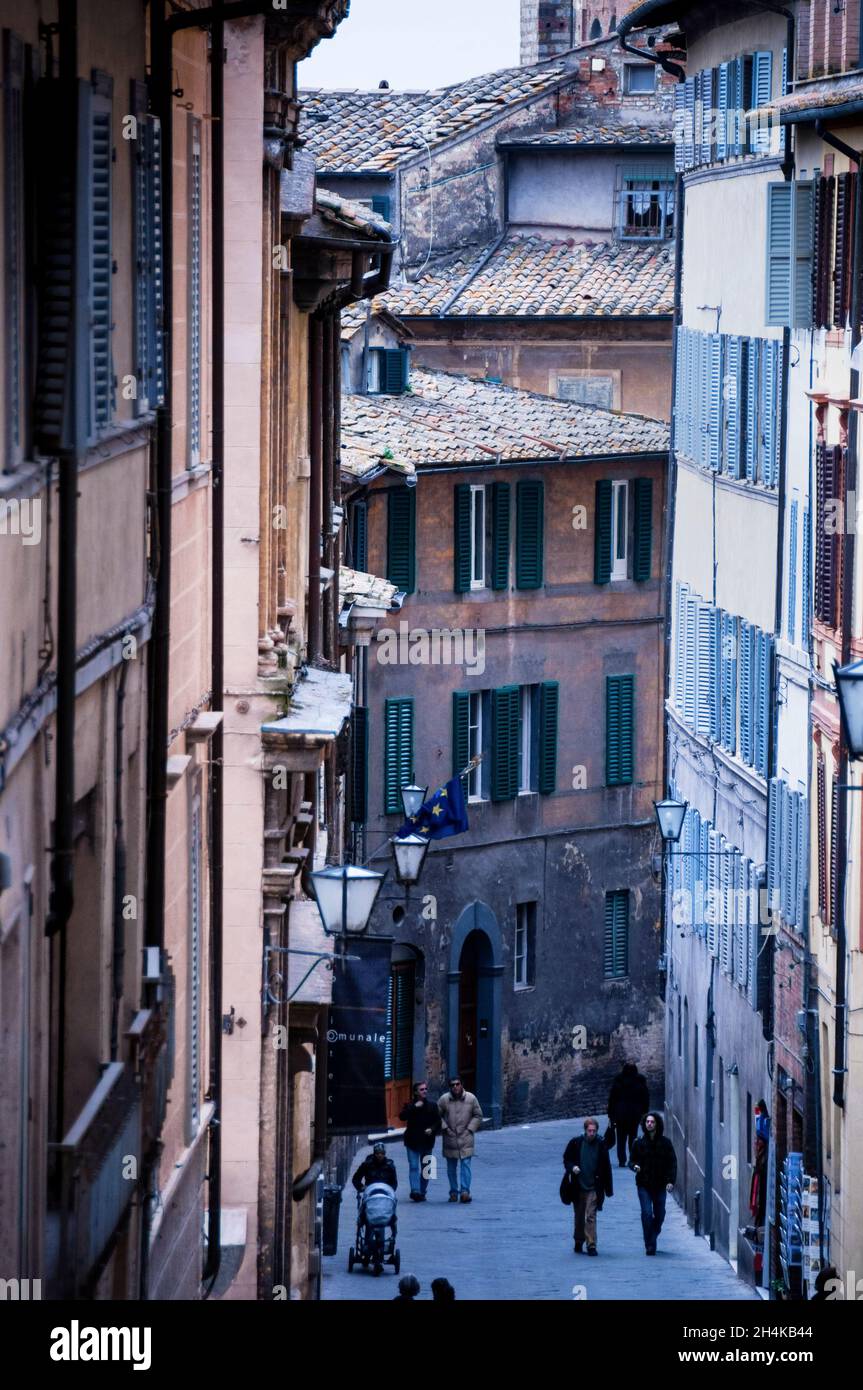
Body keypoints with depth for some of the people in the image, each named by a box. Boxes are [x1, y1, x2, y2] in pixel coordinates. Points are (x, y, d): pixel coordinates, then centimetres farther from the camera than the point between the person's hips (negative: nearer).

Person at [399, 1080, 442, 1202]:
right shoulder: (410, 1105, 1)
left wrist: (432, 1129, -14)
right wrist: (414, 1107, -21)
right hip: (412, 1141, -3)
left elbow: (438, 1121, 5)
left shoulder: (432, 1105, 6)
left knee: (425, 1168, 9)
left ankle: (422, 1192, 19)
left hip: (427, 1141, 3)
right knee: (413, 1167, -11)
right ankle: (415, 1191, -19)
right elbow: (402, 1116, -15)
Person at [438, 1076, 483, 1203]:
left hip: (465, 1139, -1)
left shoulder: (471, 1098, -2)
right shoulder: (444, 1099, -3)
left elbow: (478, 1116, 6)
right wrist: (445, 1128, -5)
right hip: (450, 1138, 1)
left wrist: (470, 1129, -3)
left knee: (465, 1164, -10)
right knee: (451, 1167, 8)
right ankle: (453, 1192, 18)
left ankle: (465, 1191, -14)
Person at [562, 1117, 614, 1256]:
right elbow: (566, 1159, 10)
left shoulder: (601, 1145, -3)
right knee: (579, 1217, 13)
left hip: (594, 1188, -2)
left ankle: (591, 1245, -12)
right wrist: (572, 1167, -13)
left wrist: (608, 1189, 5)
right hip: (578, 1186, 2)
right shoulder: (575, 1143, -1)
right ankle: (578, 1242, 30)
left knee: (590, 1217, -12)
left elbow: (606, 1168, 3)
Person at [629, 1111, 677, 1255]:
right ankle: (650, 1245, -7)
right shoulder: (639, 1143, 3)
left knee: (659, 1215, 7)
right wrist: (634, 1166, -14)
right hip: (644, 1185, -1)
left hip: (660, 1185, 1)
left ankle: (652, 1239, 29)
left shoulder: (665, 1143, 2)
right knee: (647, 1213, -13)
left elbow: (672, 1163, 3)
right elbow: (631, 1161, 10)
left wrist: (670, 1181, -9)